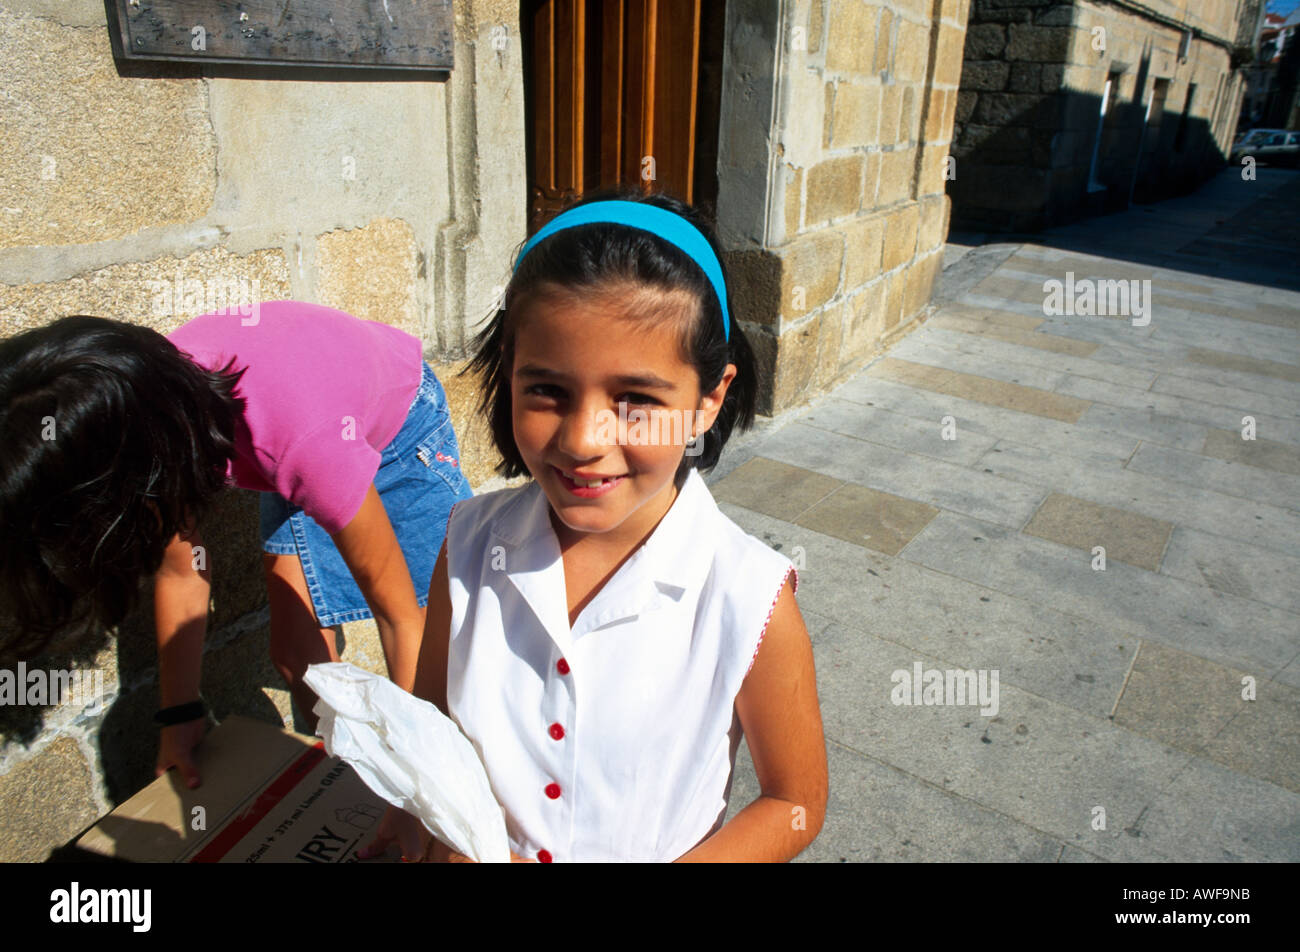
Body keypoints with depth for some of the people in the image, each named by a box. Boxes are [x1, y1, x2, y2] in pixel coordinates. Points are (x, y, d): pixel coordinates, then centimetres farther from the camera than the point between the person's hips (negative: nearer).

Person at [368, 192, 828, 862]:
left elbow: (796, 805, -14)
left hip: (668, 854, -1)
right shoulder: (471, 546, -19)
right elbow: (428, 717, -4)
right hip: (485, 848, 2)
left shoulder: (750, 603, -27)